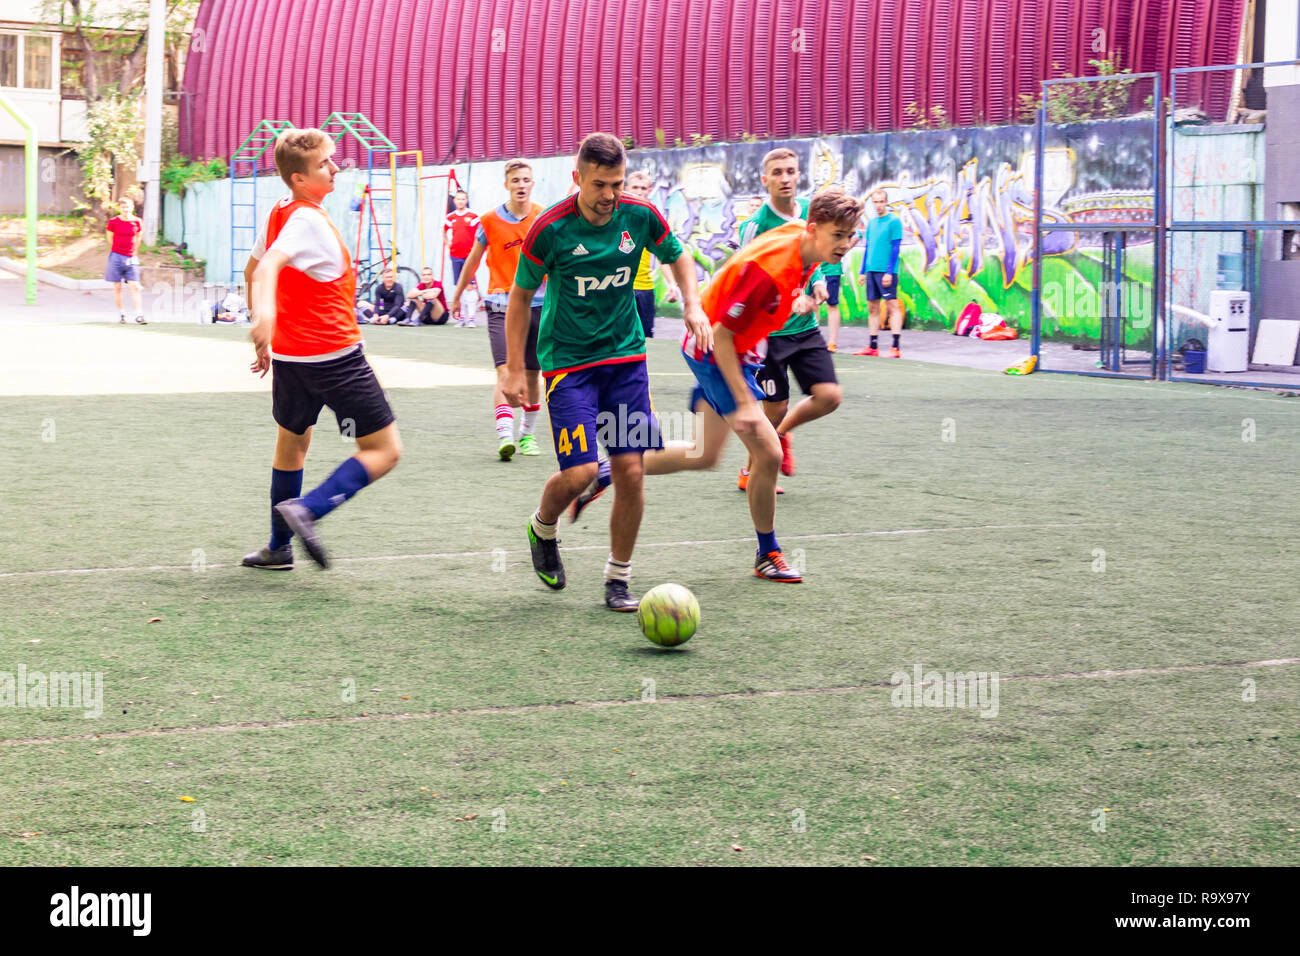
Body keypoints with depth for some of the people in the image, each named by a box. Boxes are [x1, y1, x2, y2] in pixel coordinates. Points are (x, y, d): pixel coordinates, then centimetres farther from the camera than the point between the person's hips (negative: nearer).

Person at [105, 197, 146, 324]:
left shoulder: (137, 222, 0)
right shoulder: (113, 222, -5)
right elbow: (110, 239, 10)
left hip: (130, 259, 1)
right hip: (116, 257, -1)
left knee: (135, 287, -6)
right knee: (117, 287, 4)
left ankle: (139, 316, -9)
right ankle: (121, 314, 14)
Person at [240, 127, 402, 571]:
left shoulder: (278, 213, 8)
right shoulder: (309, 219, -19)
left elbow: (252, 270, 20)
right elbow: (269, 265, -35)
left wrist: (264, 338, 28)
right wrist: (265, 313, -54)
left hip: (290, 354, 9)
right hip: (335, 355, -9)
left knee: (291, 444, 25)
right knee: (384, 451, -3)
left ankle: (279, 547, 30)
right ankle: (307, 510, -18)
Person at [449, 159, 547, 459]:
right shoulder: (490, 220, -1)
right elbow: (473, 259, 13)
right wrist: (457, 295, 20)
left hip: (537, 303, 2)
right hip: (501, 304, -2)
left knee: (532, 376, 10)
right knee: (505, 372, -17)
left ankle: (527, 434, 27)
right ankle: (505, 436, -25)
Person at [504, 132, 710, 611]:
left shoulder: (640, 216, -4)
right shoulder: (550, 230, -14)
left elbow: (677, 257, 16)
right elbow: (520, 298, -3)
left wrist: (692, 306, -1)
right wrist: (515, 370, -5)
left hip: (626, 357, 4)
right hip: (568, 361, -3)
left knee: (630, 471, -3)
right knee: (580, 471, -14)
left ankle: (618, 579, 12)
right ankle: (542, 529, 20)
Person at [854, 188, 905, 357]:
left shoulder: (894, 221, -5)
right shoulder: (871, 223, 16)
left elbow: (895, 248, -10)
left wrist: (889, 272, -16)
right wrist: (863, 272, 17)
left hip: (887, 271, -7)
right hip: (871, 271, 7)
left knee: (893, 305, -8)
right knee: (872, 308, 8)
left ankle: (895, 348, -11)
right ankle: (872, 347, 13)